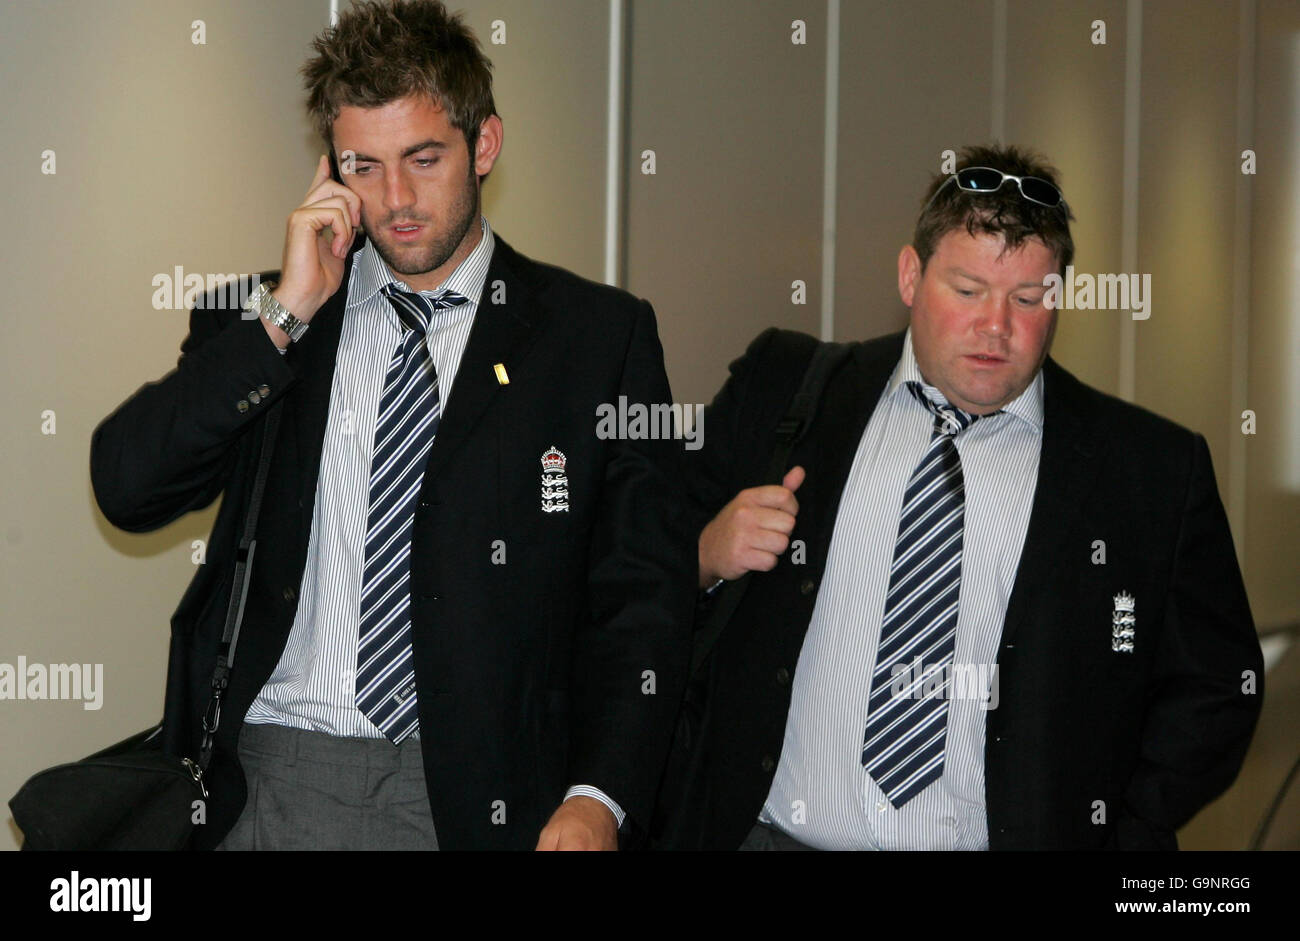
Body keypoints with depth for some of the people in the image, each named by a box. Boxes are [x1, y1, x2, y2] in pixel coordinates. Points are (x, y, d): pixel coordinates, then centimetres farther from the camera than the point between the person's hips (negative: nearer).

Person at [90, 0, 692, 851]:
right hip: (274, 780, 2)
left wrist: (599, 800, -14)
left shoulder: (601, 335, 4)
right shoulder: (256, 321, 11)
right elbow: (127, 490, -2)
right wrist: (284, 314, -7)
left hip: (479, 791, -1)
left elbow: (645, 591, -1)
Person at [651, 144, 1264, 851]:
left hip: (1015, 838, -2)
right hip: (763, 832, 2)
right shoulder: (782, 387, 9)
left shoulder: (1156, 469, 6)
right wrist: (706, 556, -6)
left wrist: (1117, 833, -1)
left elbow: (1215, 684, 10)